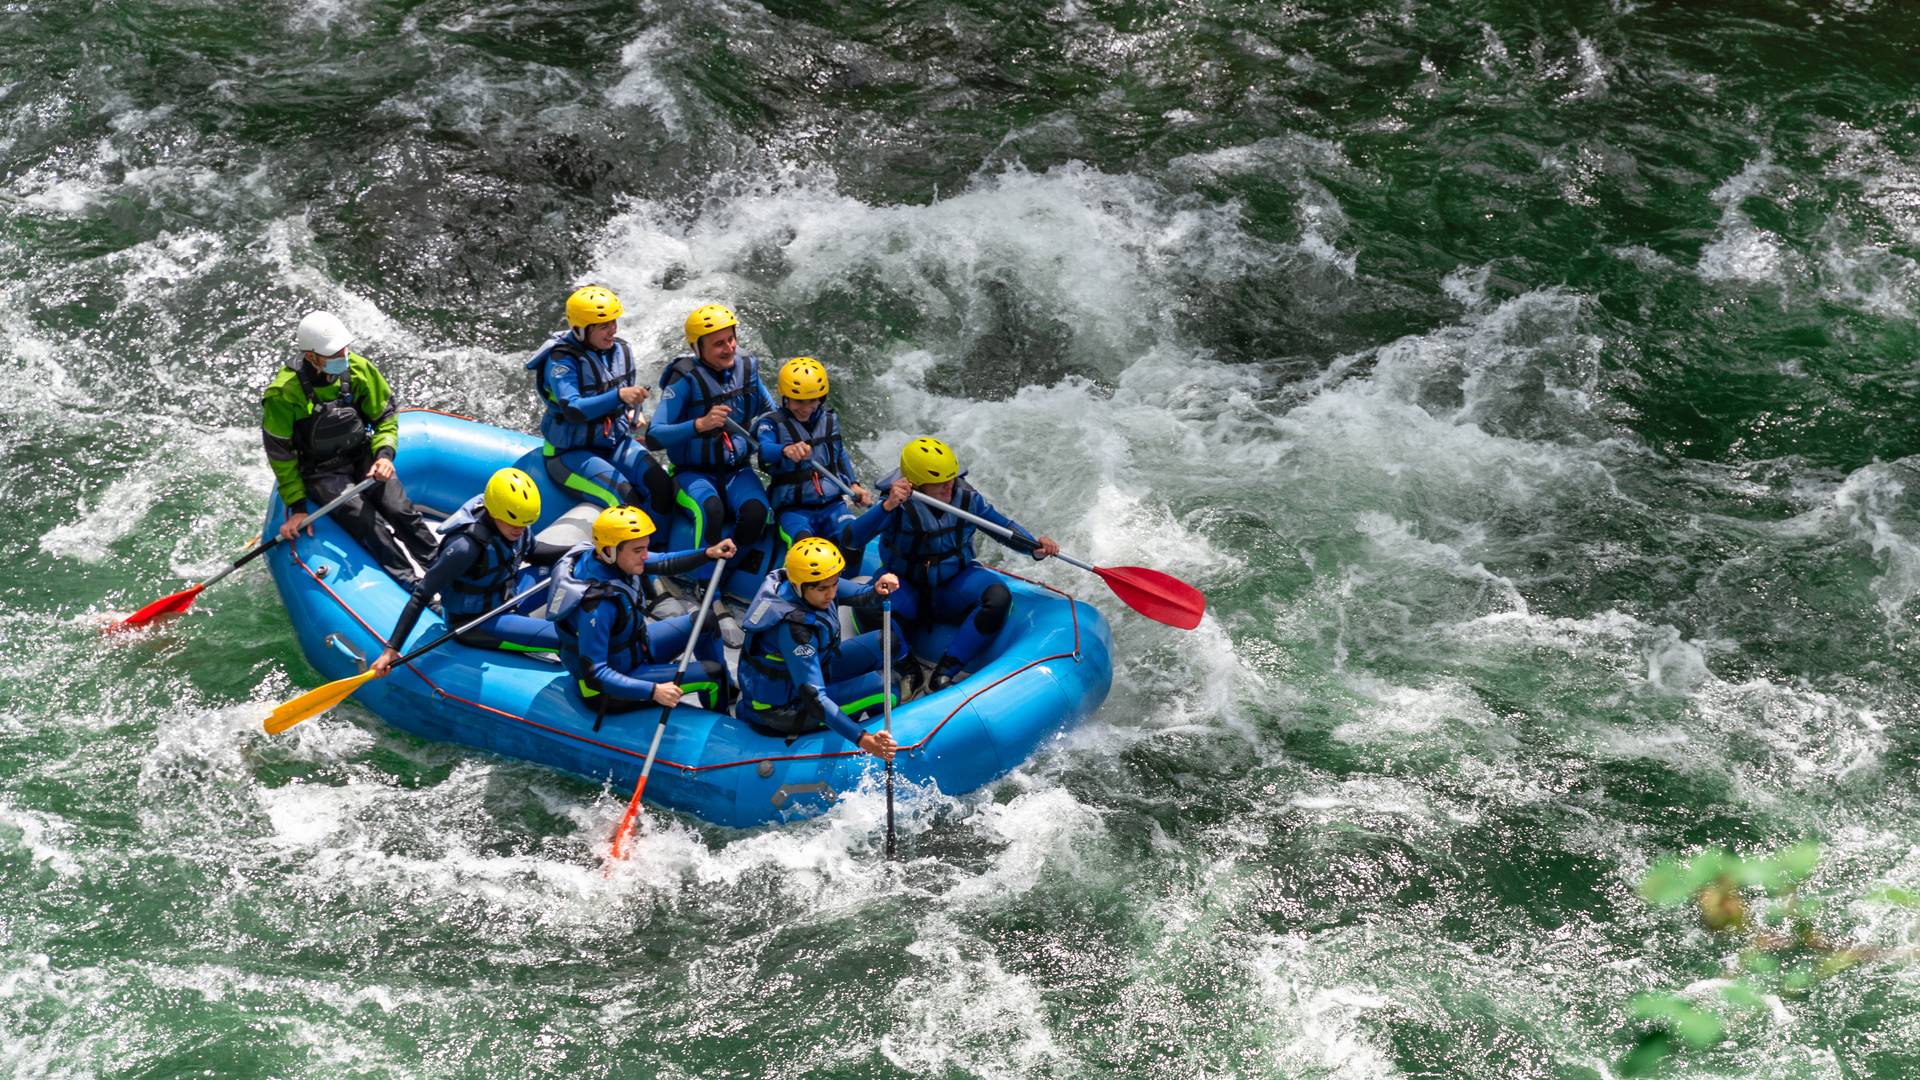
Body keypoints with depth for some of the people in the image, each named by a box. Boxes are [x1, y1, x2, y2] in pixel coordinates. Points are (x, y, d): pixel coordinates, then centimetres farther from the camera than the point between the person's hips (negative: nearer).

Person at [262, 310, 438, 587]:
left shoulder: (358, 369, -11)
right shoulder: (283, 394, -20)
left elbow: (385, 417, 4)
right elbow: (281, 455, -10)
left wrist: (384, 454, -16)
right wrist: (297, 506, -10)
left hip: (362, 457, 3)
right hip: (320, 473, -3)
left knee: (400, 511, -17)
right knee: (367, 524, -22)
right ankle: (414, 587, -20)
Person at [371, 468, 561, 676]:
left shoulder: (517, 523, -10)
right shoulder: (467, 545, -32)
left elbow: (532, 555, 13)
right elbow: (422, 595, -28)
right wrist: (392, 648, -30)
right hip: (475, 624, -8)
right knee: (562, 639, -23)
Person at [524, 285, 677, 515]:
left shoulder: (621, 350, 3)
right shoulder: (562, 361, -18)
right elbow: (572, 410, -32)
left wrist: (633, 414, 2)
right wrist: (619, 396, -42)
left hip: (616, 442, 6)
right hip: (571, 453, -6)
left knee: (661, 487, -18)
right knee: (625, 498, -29)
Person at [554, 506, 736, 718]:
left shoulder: (609, 560, -14)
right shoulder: (597, 606, -38)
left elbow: (664, 564, -1)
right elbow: (593, 675, -36)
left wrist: (709, 553, -16)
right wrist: (653, 691, -41)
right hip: (610, 691, -9)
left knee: (704, 621, 11)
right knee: (712, 673, -7)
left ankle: (730, 696, 32)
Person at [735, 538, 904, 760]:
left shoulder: (818, 583, -15)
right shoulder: (794, 628, -36)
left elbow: (862, 595, -11)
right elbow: (814, 699, -37)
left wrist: (878, 589, -36)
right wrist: (863, 739, -43)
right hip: (782, 710, -8)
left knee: (890, 643, 4)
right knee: (883, 687, -18)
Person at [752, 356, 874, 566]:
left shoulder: (829, 419, 9)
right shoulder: (772, 424, -6)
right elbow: (765, 449, -30)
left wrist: (853, 485, 13)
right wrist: (786, 450, -53)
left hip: (832, 504, 4)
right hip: (792, 509, -4)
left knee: (854, 539, -26)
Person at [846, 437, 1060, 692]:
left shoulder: (967, 498, -7)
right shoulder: (901, 507, -18)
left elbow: (1004, 526, 4)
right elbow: (853, 538, -30)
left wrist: (1035, 546, -14)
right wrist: (887, 506, -44)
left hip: (952, 589, 3)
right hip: (906, 588, -3)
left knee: (998, 596, -28)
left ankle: (944, 674, -24)